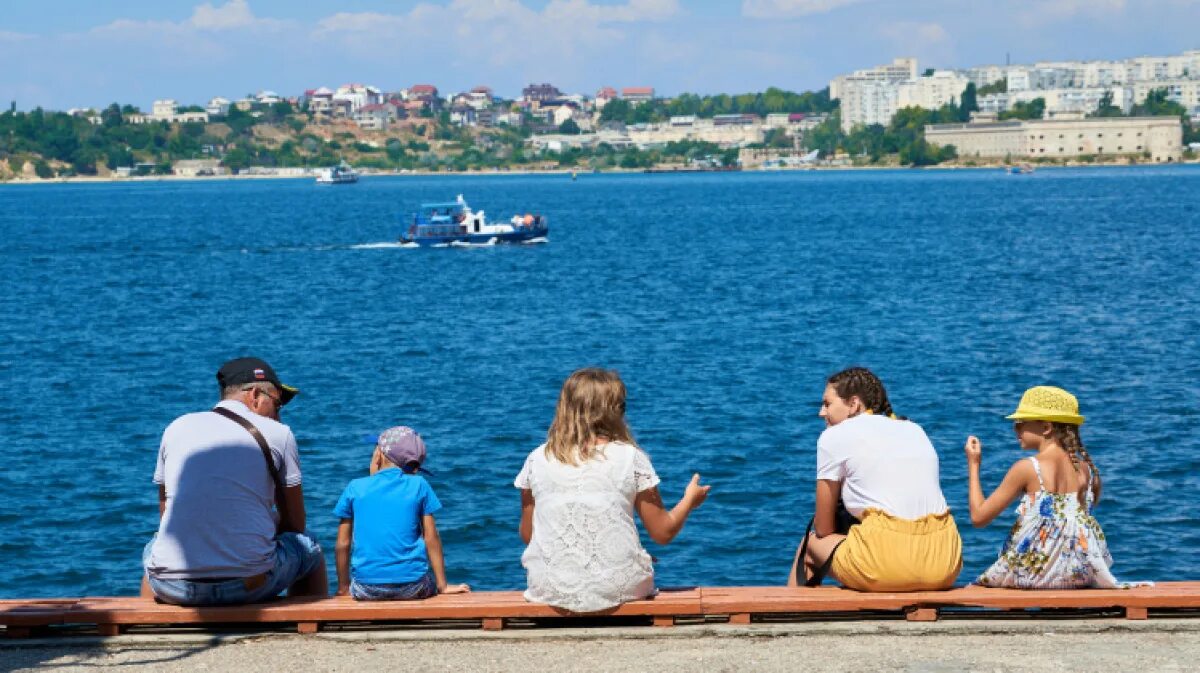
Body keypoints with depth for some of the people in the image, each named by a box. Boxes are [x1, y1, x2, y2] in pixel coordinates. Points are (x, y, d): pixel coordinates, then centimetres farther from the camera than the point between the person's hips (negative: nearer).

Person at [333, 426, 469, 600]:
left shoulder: (355, 488, 5)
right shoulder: (418, 485, 5)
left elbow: (343, 543, 7)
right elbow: (431, 538, 4)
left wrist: (343, 587, 17)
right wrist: (442, 585, 10)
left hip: (366, 589, 0)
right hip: (412, 586, 0)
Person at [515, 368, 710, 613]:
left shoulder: (538, 459, 0)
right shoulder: (630, 458, -4)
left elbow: (527, 535, 9)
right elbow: (663, 533, 2)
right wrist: (689, 500, 21)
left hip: (551, 590, 1)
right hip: (617, 588, -1)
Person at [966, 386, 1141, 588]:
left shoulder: (1027, 468, -11)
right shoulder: (1085, 469, 4)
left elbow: (979, 517, -6)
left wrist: (973, 465, 3)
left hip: (1034, 572, -6)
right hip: (1078, 574, 6)